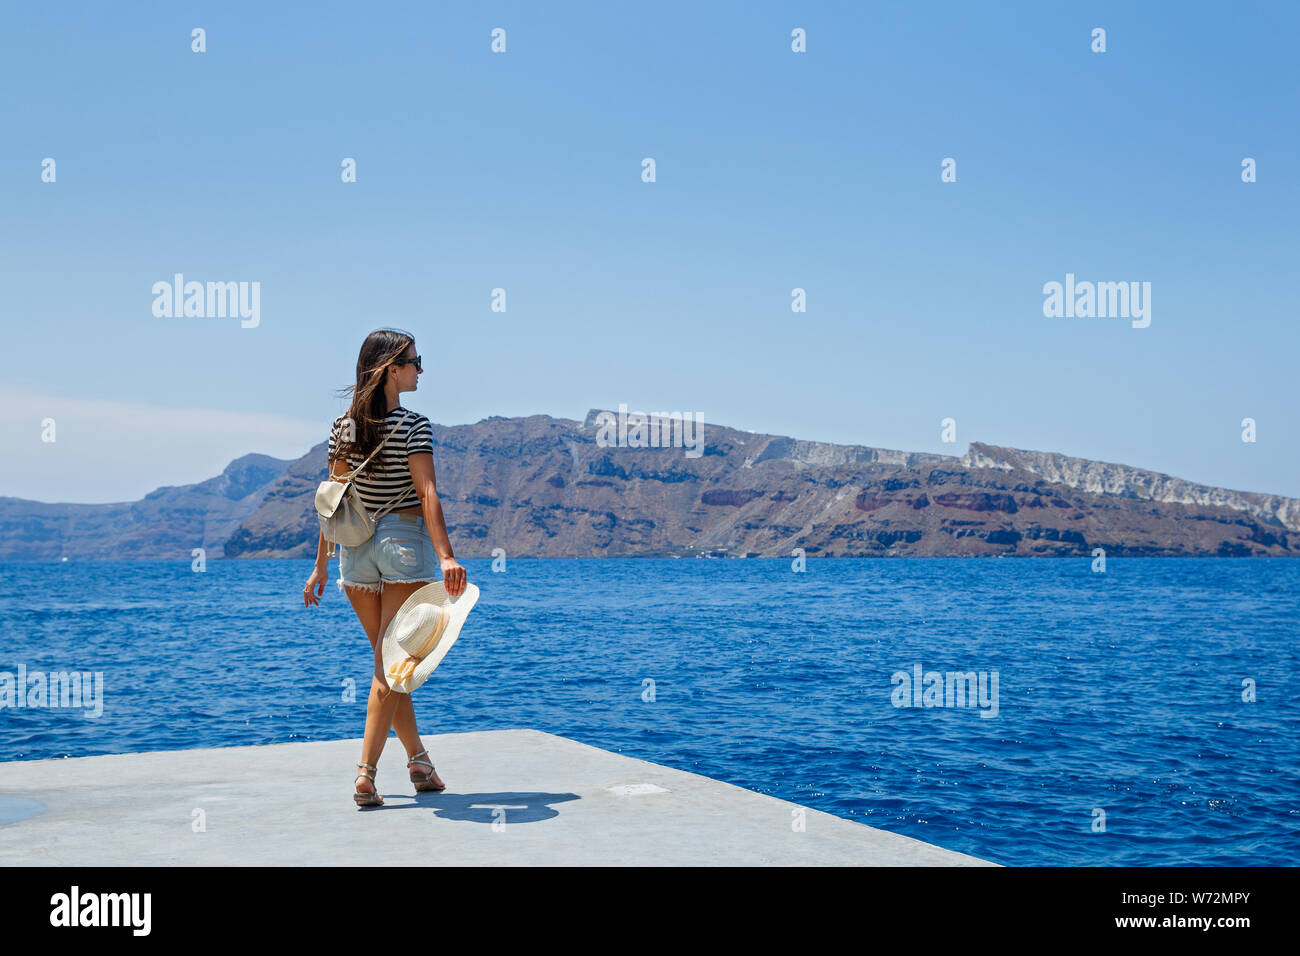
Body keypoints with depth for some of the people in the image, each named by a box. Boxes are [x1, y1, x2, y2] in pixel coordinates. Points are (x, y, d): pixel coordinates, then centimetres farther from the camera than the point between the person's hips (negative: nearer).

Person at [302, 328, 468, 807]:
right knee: (390, 664, -2)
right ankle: (366, 774, -8)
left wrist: (321, 565, 11)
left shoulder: (343, 427, 6)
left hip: (355, 547, 5)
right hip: (405, 539, -5)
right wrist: (446, 556, -24)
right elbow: (427, 493, -19)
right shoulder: (413, 426, -9)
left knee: (388, 659, 16)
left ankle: (419, 760, 23)